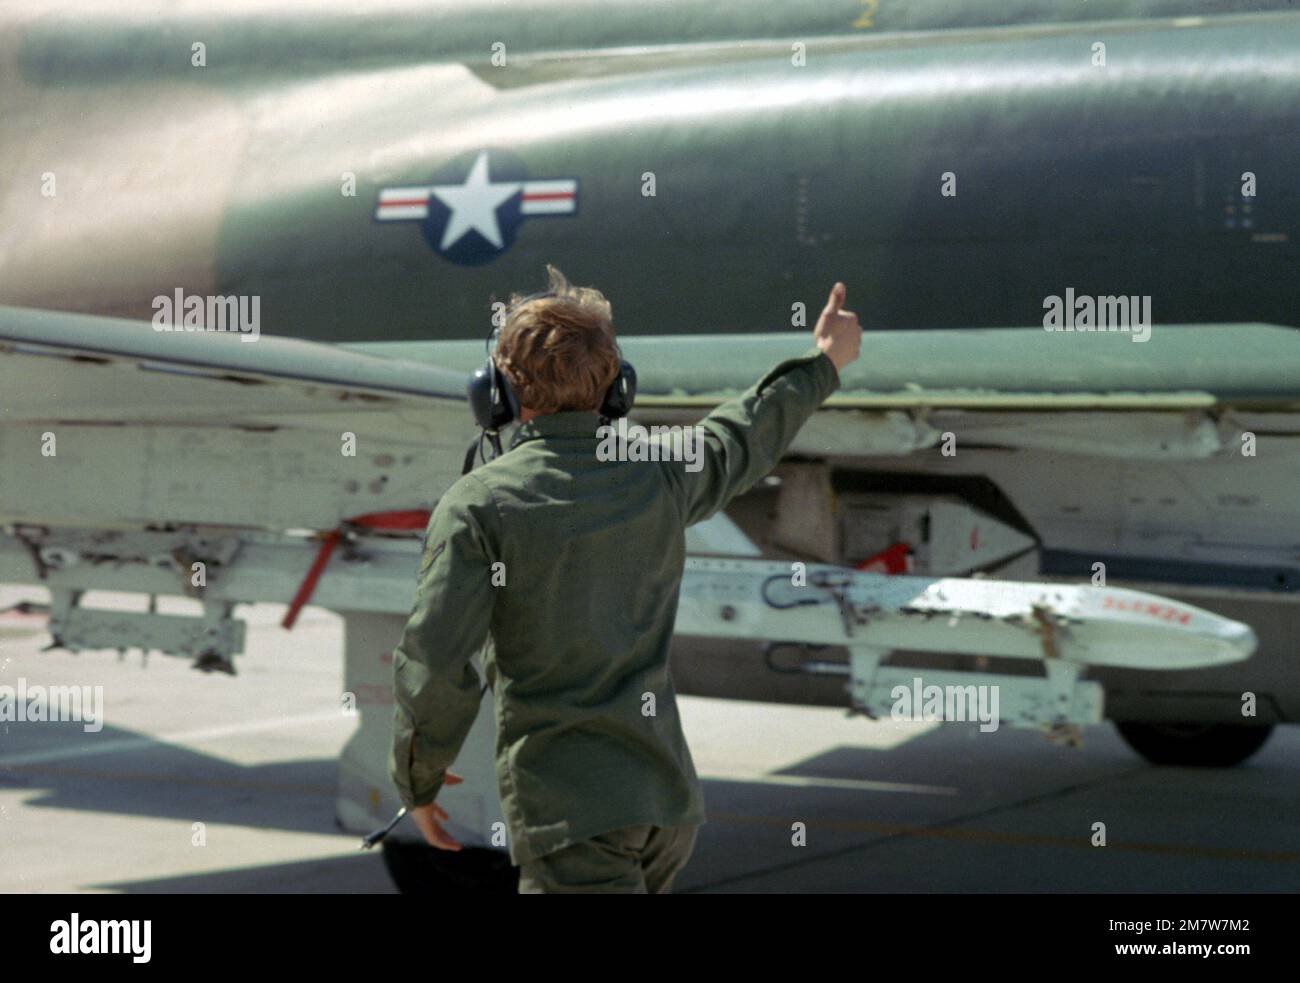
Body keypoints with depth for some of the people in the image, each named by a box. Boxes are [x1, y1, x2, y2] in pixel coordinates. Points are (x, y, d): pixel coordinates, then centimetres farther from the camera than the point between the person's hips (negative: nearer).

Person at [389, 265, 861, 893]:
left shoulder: (478, 504, -8)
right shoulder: (659, 475, 7)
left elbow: (433, 663, -13)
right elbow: (745, 437, 29)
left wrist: (417, 781, 4)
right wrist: (824, 362, 48)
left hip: (569, 815, -6)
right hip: (670, 799, 6)